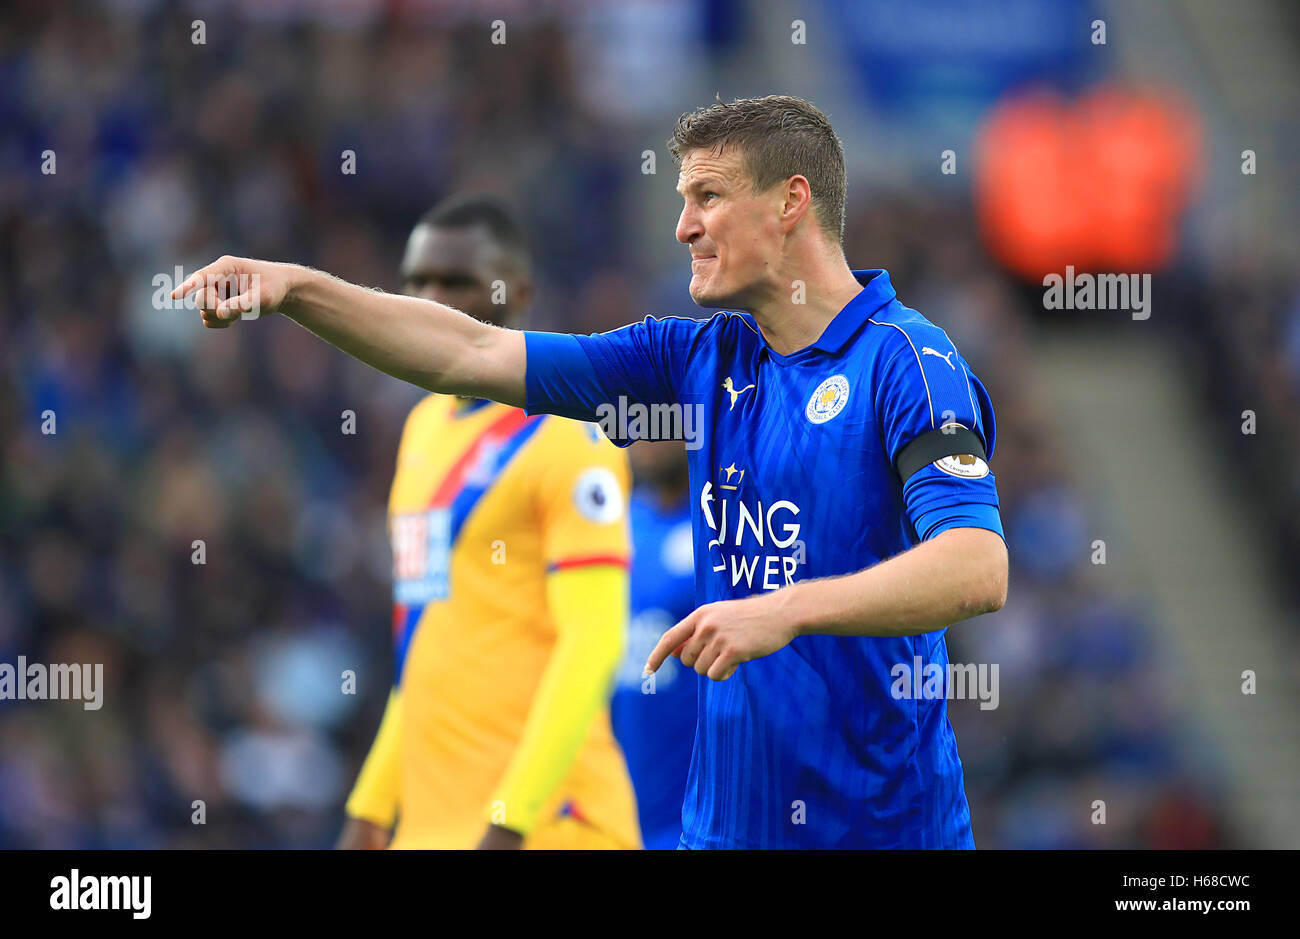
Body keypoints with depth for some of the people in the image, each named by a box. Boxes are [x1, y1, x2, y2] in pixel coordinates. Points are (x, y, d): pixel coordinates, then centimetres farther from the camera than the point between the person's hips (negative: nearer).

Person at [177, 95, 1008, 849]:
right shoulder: (700, 358, 10)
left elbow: (978, 569, -25)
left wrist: (785, 609, -34)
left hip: (877, 817, -6)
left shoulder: (906, 360, -12)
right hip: (725, 817, 6)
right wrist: (298, 289, 0)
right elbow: (476, 355, 10)